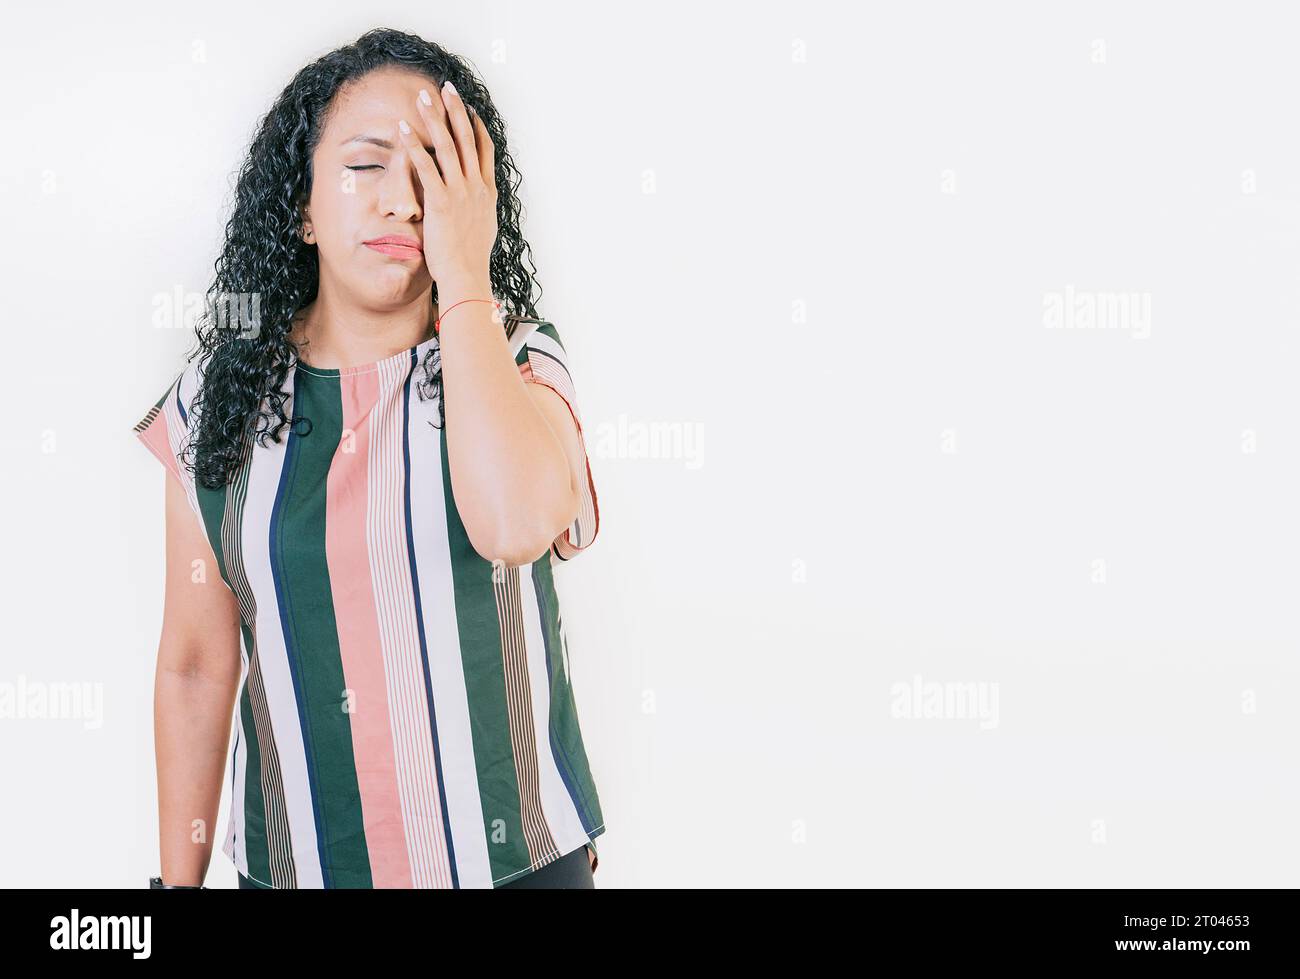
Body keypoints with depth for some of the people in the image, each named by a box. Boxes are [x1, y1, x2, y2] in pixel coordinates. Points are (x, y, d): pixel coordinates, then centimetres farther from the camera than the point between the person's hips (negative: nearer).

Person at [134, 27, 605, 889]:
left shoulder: (516, 361, -8)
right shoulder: (224, 397, -2)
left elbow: (514, 524, -30)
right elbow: (196, 664, 1)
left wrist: (464, 276, -22)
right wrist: (179, 879, 2)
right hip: (294, 858, 2)